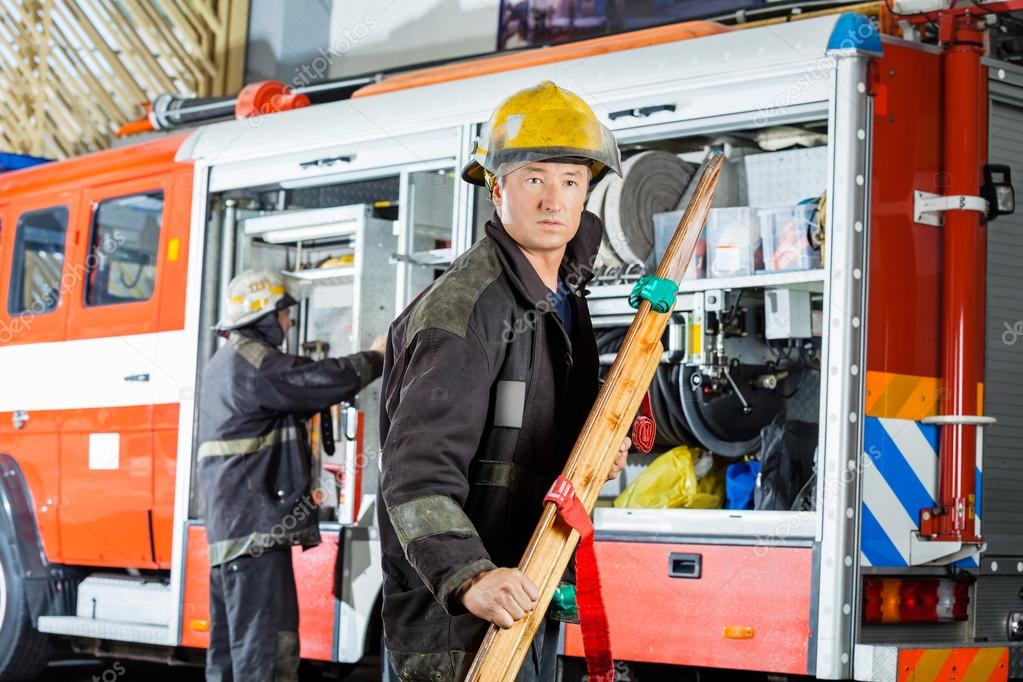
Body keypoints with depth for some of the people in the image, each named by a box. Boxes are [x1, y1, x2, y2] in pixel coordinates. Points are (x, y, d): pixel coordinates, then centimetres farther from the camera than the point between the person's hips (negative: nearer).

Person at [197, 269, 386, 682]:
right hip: (257, 523, -11)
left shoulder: (224, 363, 20)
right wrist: (375, 359, 0)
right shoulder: (253, 361, -13)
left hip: (229, 523, 11)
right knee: (268, 641, -13)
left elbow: (295, 396, 23)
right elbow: (320, 380, -17)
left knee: (231, 640, 13)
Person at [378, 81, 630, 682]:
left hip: (529, 599, 9)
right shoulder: (464, 308, -20)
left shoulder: (566, 290, 8)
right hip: (459, 615, -9)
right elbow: (419, 472, -29)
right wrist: (469, 579, -42)